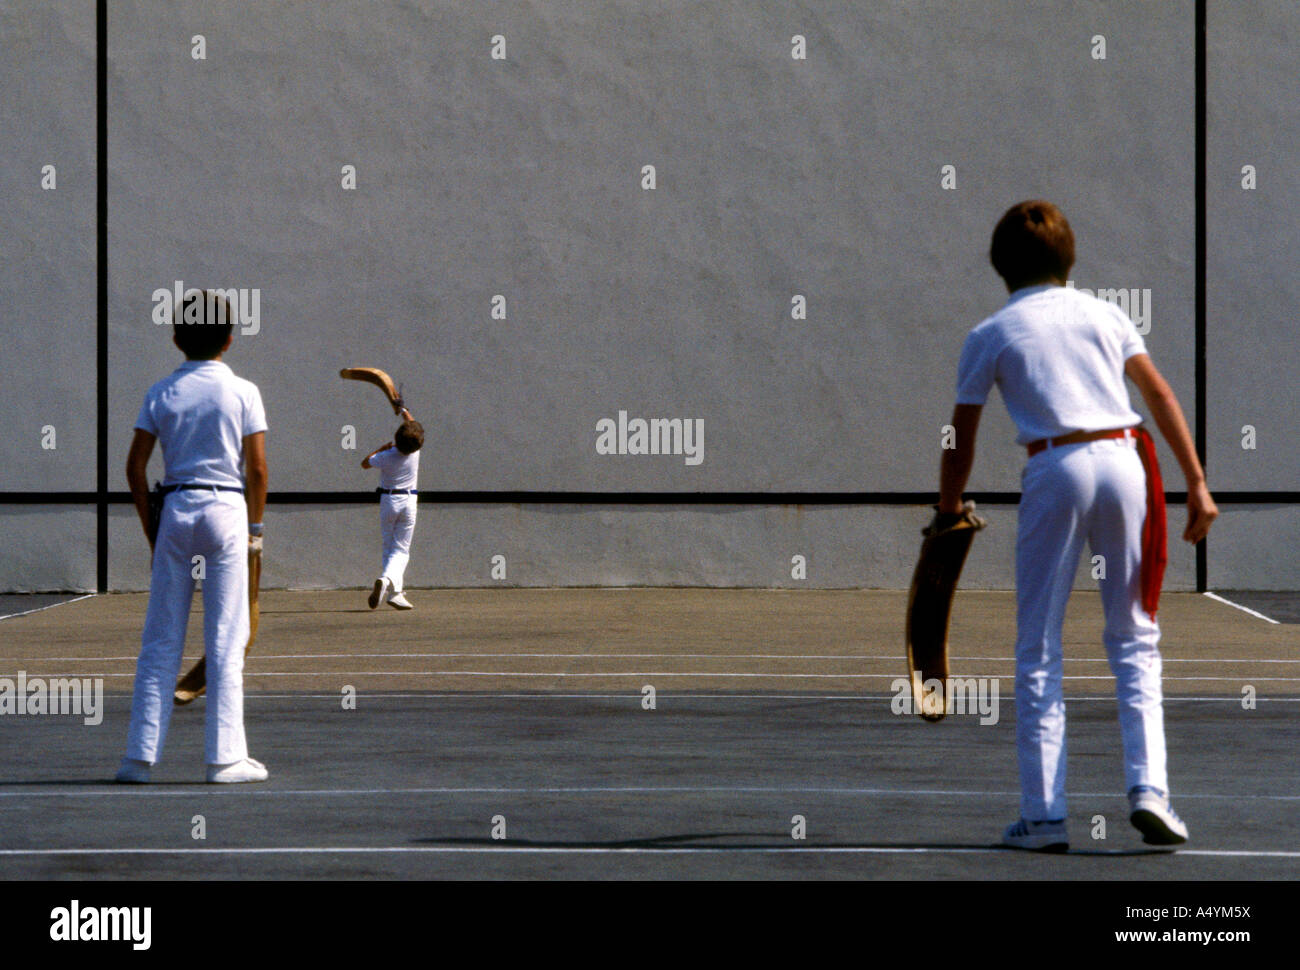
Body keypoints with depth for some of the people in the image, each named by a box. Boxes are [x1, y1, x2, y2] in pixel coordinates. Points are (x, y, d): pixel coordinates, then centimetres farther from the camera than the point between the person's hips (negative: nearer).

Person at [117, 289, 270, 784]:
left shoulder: (162, 392, 4)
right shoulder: (243, 392, -2)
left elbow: (135, 466, 1)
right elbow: (257, 469, -5)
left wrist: (151, 528, 9)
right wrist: (254, 525, 8)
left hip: (174, 508, 2)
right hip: (226, 509, -2)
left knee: (160, 641, 5)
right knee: (225, 641, 2)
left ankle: (141, 755, 2)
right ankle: (224, 756, 1)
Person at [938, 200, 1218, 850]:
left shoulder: (989, 336, 10)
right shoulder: (1102, 314, 16)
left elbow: (960, 443, 13)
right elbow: (1161, 395, 9)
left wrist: (947, 517, 24)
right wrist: (1197, 484, 9)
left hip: (1055, 468, -2)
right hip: (1124, 458, 2)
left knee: (1038, 650, 6)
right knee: (1134, 638, 10)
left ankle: (1043, 814, 2)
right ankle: (1148, 787, -4)